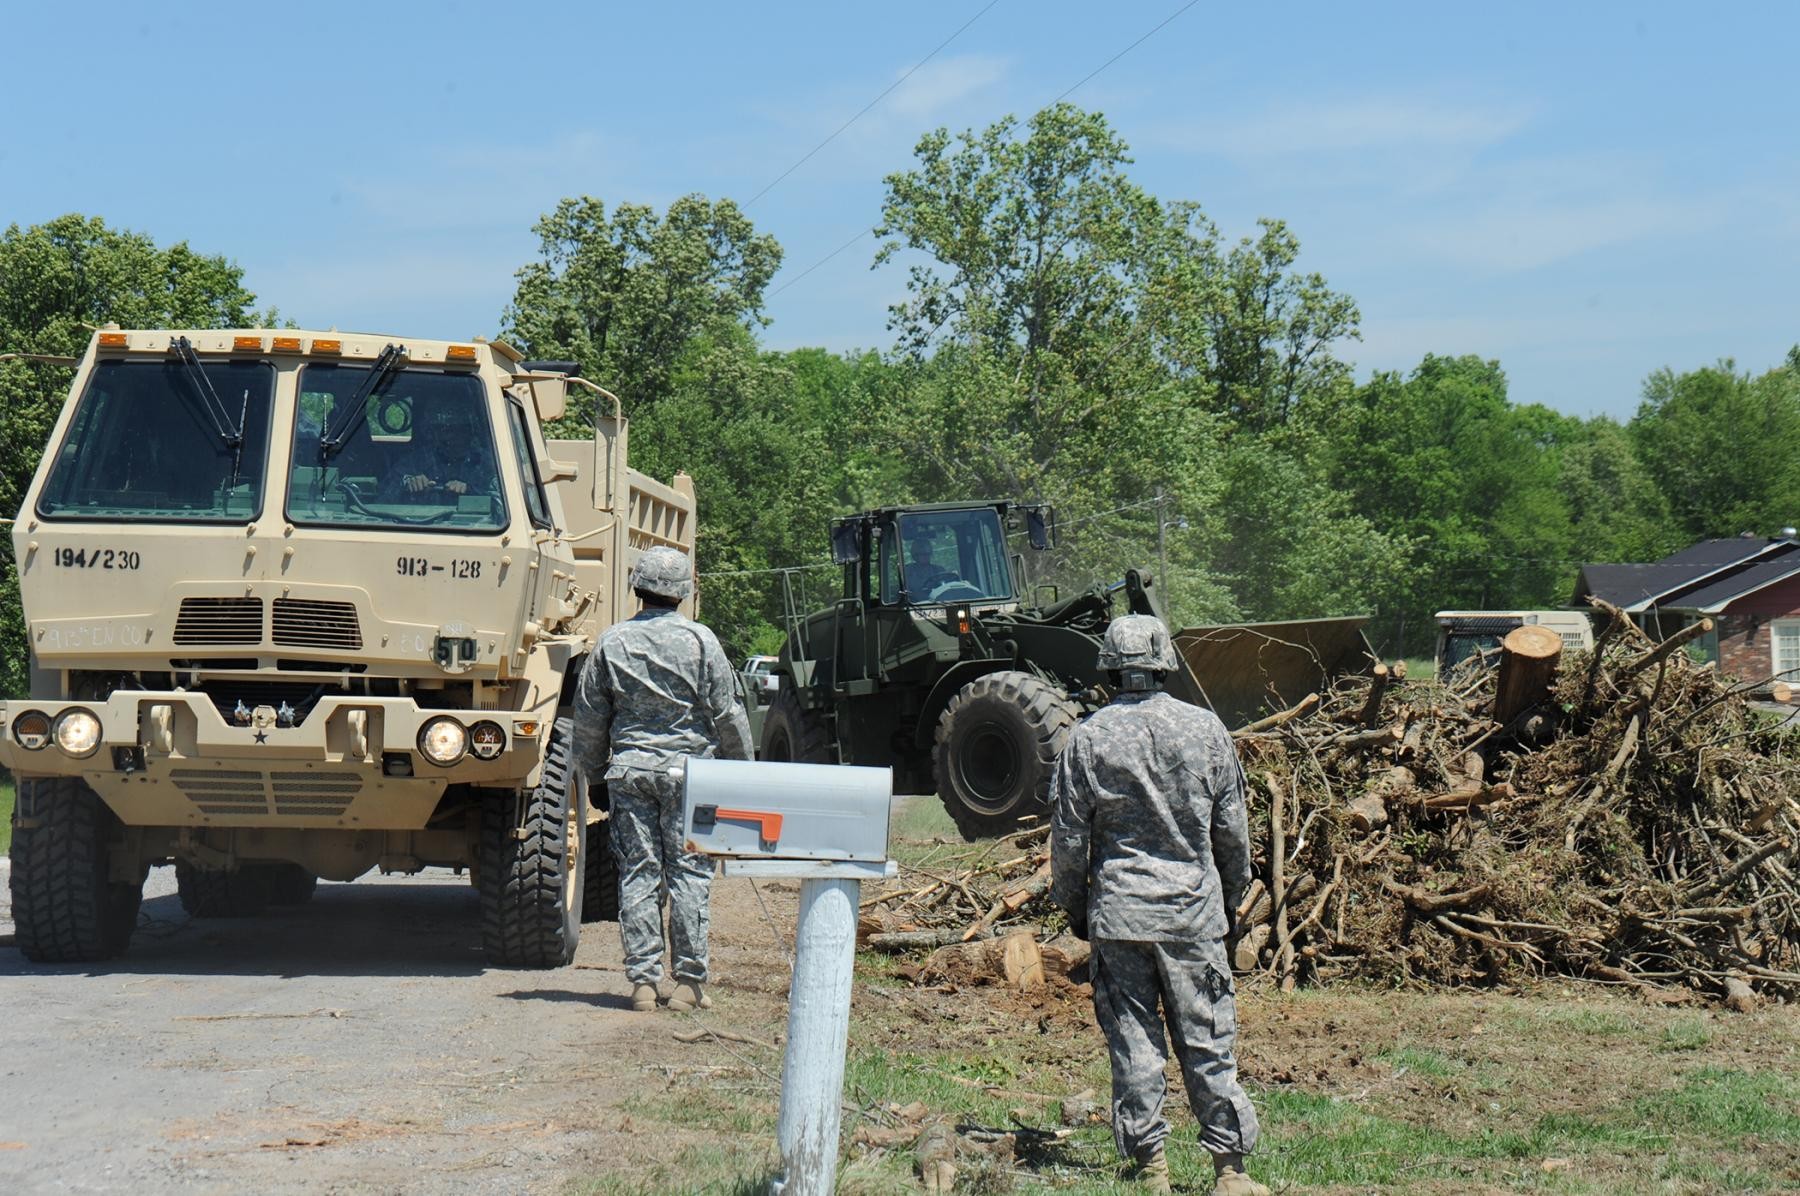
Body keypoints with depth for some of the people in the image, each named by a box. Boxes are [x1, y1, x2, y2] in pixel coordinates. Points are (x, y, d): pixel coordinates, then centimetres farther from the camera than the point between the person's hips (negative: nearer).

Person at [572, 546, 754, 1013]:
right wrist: (742, 766, 11)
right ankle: (689, 981, 3)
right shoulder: (699, 640, -4)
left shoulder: (612, 643, 3)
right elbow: (727, 713, -1)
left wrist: (594, 769, 22)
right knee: (689, 874, 2)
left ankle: (642, 980, 4)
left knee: (637, 874, 5)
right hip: (688, 768, -2)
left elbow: (588, 717, 9)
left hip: (629, 769, 2)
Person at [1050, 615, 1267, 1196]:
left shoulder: (1087, 739, -5)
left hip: (1117, 910, -1)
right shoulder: (1205, 728, -1)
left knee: (1132, 1039, 6)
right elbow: (1232, 827, 6)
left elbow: (1068, 836, 0)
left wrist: (1074, 907, 14)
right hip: (1194, 909, 1)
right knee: (1207, 1038, 5)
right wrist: (1231, 897, 19)